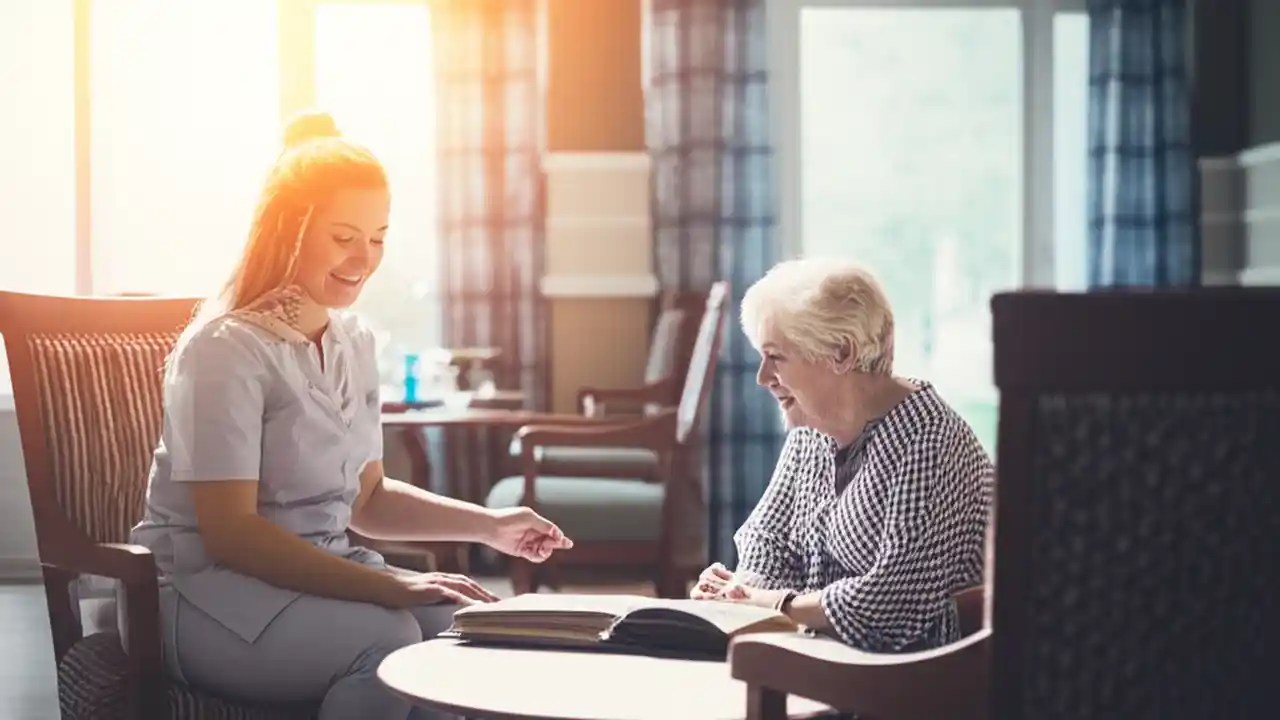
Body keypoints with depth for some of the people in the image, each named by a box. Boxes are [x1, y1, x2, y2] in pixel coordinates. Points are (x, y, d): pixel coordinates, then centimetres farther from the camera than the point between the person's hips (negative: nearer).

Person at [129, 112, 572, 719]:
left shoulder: (354, 344, 10)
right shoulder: (224, 347, -14)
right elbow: (230, 533, -21)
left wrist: (490, 526, 5)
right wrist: (391, 588, -27)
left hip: (321, 571, 7)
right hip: (208, 591, -7)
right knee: (388, 641, -31)